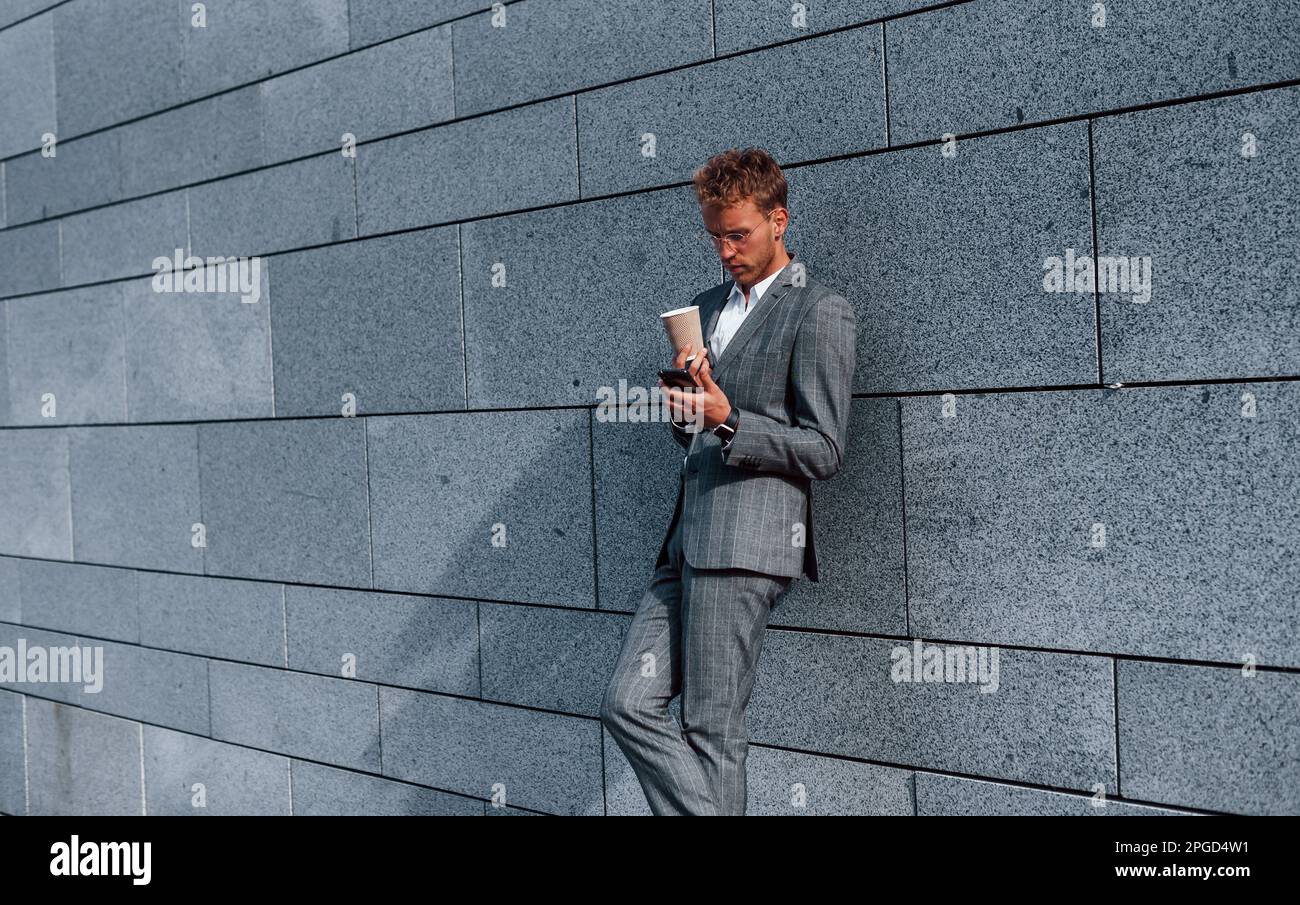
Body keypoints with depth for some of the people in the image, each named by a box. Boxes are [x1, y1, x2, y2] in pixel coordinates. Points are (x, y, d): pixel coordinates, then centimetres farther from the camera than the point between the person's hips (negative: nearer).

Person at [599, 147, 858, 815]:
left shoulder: (820, 314, -2)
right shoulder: (706, 307, 22)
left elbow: (823, 452, -7)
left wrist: (729, 421, -19)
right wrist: (686, 397, 4)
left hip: (746, 541, -8)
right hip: (688, 543, 8)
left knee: (710, 730, -4)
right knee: (626, 704, -1)